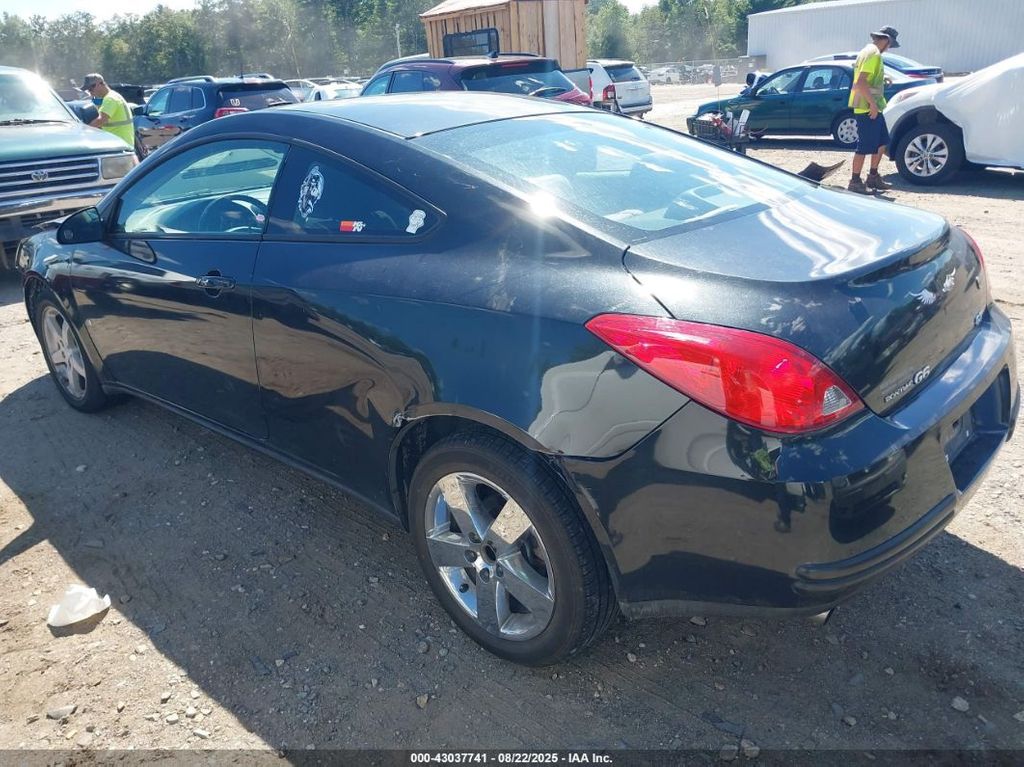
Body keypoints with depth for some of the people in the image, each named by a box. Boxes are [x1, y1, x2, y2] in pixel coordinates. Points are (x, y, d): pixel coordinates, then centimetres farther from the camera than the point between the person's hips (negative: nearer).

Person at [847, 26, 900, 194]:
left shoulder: (868, 51, 18)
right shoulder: (874, 54, -14)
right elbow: (860, 82, -24)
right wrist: (873, 104, -22)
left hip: (872, 108, 11)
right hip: (868, 108, -11)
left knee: (881, 143, 15)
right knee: (865, 146, -6)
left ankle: (873, 177, 22)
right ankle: (855, 182, 1)